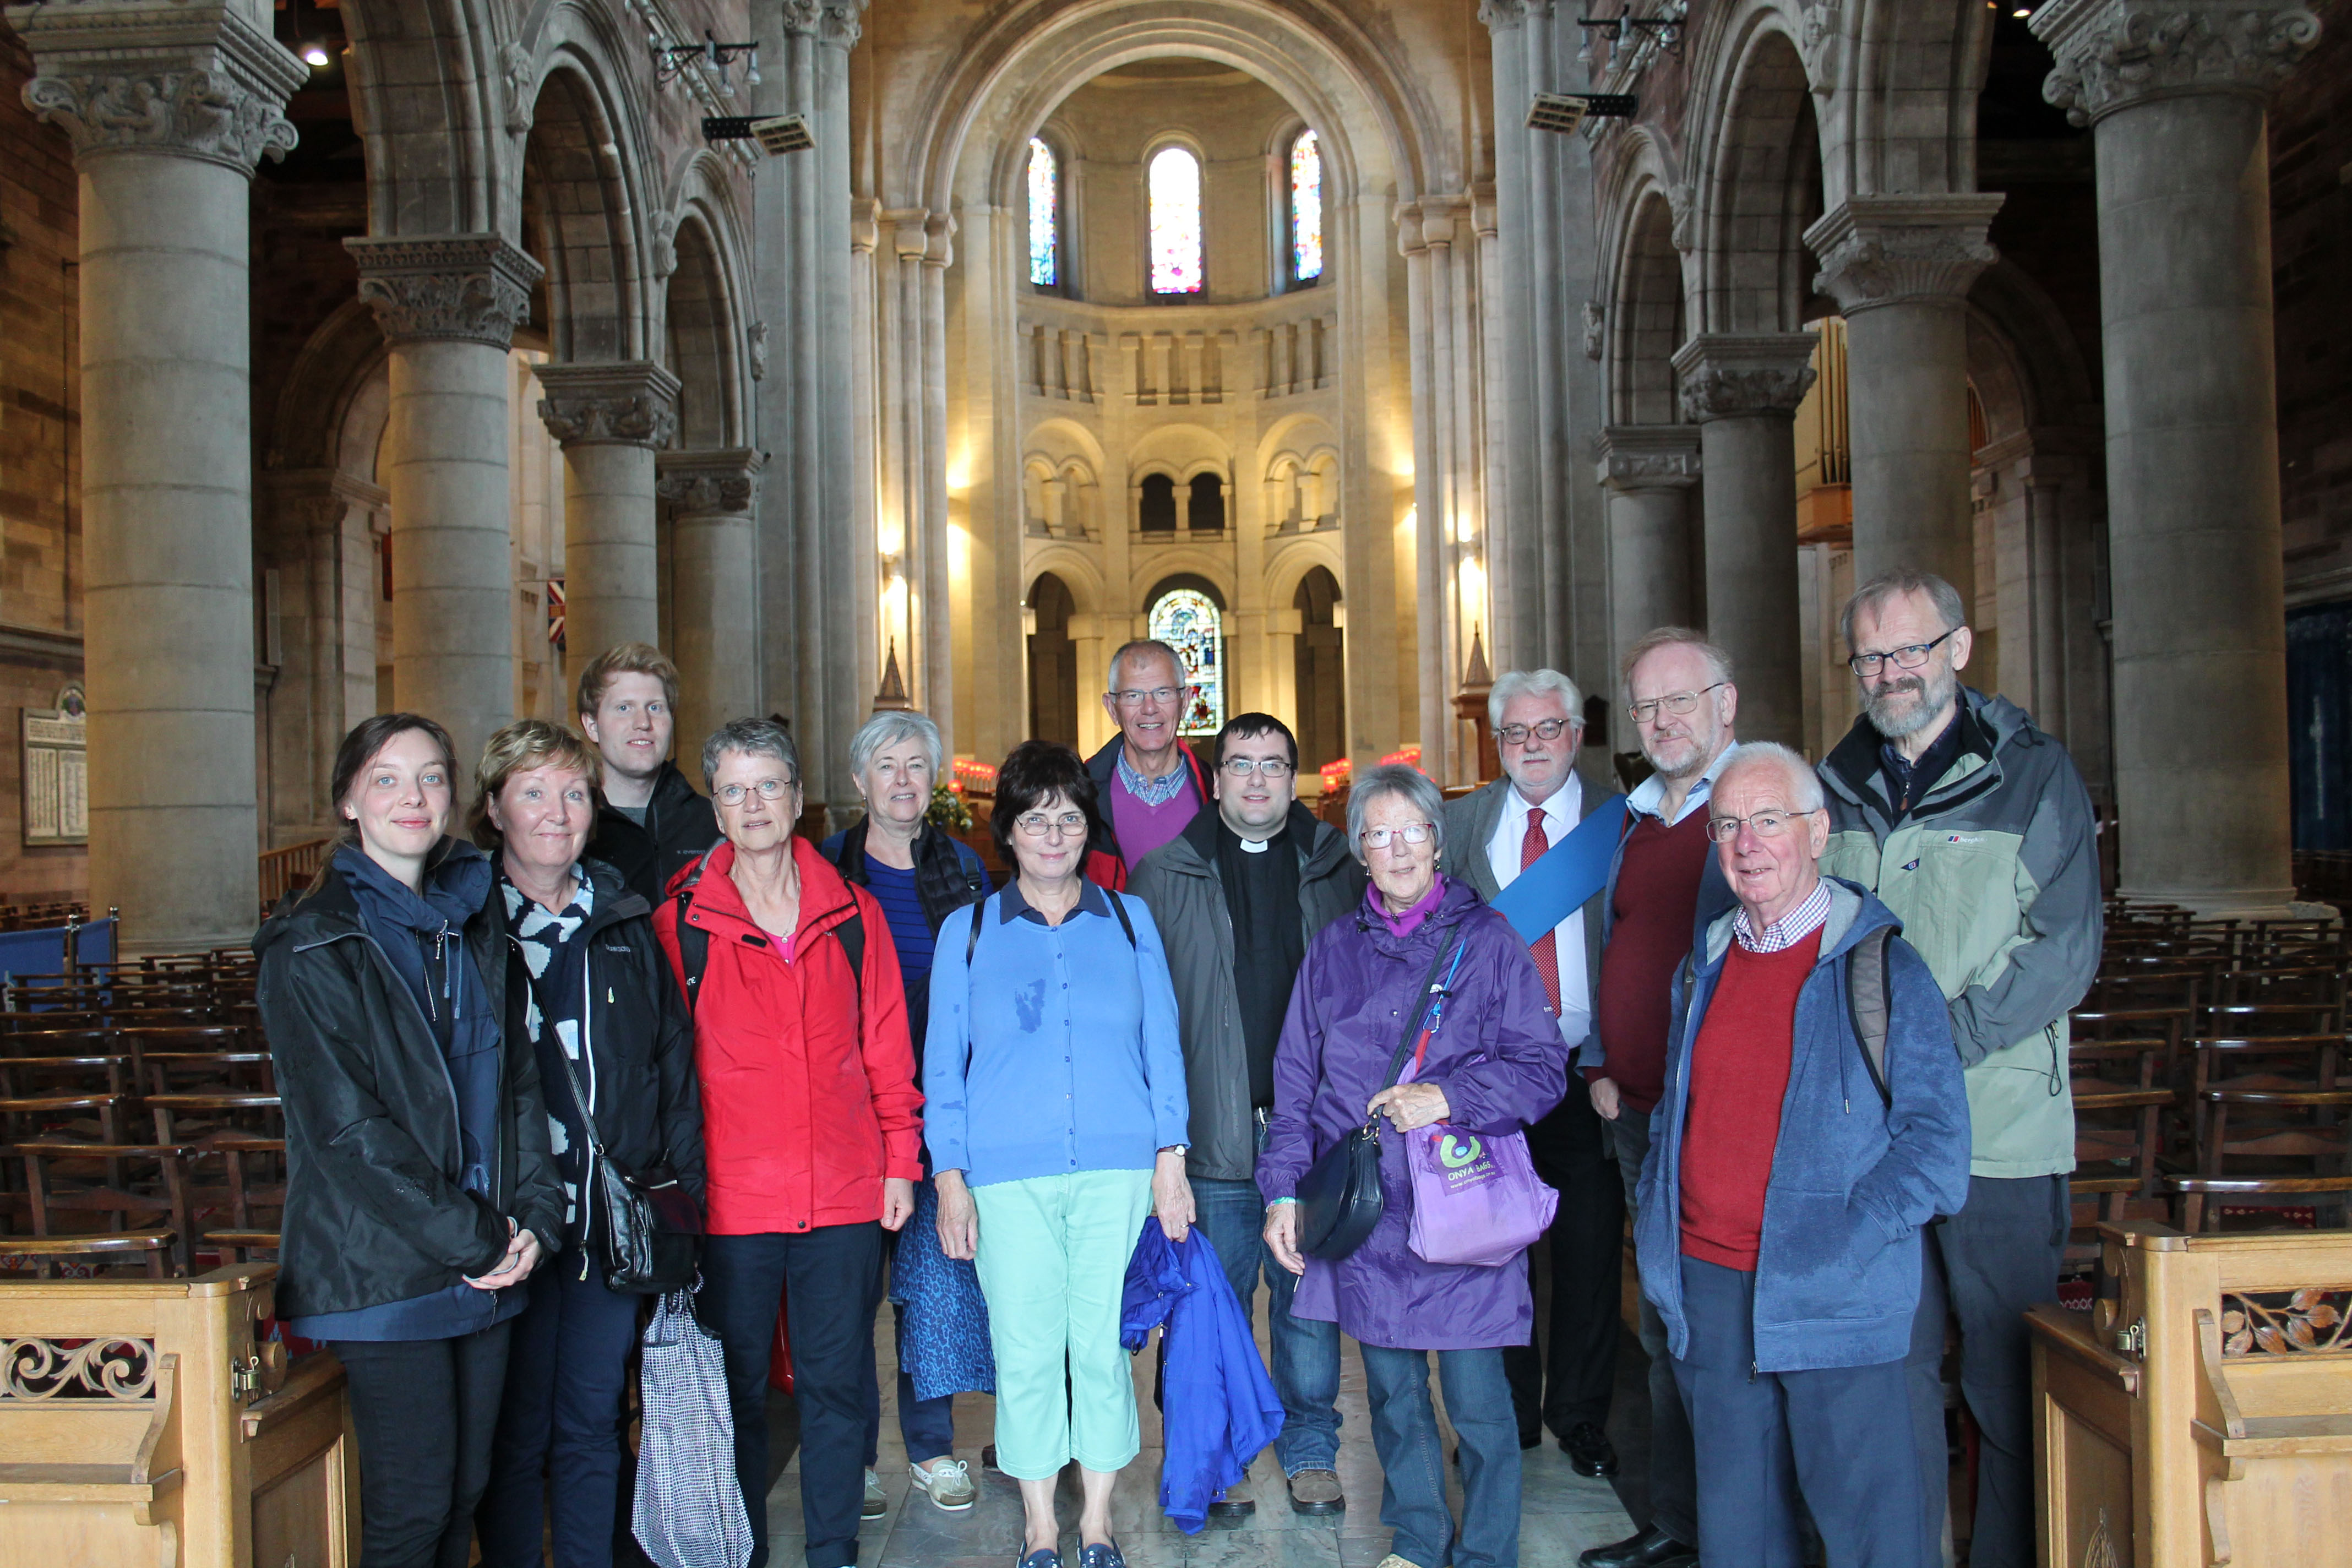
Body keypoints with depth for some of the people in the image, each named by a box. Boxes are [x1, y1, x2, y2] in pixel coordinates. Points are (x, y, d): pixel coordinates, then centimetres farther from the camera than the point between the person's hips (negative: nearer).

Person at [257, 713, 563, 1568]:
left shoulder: (476, 923, 12)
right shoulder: (311, 945, -8)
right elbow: (345, 1125, -14)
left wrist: (533, 1215, -1)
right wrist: (476, 1239, -13)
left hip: (487, 1264, 6)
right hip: (382, 1266, -6)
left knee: (465, 1494, 12)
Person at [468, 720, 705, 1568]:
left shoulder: (627, 927, 8)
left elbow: (675, 1063, 10)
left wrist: (678, 1194, 3)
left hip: (615, 1221, 3)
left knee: (592, 1425, 13)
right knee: (514, 1433, 7)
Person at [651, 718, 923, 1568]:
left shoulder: (852, 914, 5)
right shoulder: (681, 921, -1)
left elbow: (885, 1045, 8)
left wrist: (900, 1161, 5)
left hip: (845, 1192, 2)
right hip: (730, 1197, -1)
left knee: (837, 1383, 11)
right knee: (737, 1389, 10)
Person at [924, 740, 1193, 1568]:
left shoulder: (1129, 919, 9)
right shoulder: (968, 930, 7)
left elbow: (1161, 1043, 9)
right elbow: (943, 1063, 7)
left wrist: (1170, 1159, 3)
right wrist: (950, 1179, 1)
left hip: (1119, 1167, 1)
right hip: (1008, 1174, 0)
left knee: (1105, 1345, 5)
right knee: (1026, 1352, 3)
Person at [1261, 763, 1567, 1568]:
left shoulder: (1486, 941, 0)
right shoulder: (1333, 949, 9)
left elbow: (1543, 1068, -3)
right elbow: (1296, 1080, 12)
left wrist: (1449, 1098, -17)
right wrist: (1284, 1190, 5)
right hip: (1364, 1215, 3)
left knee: (1477, 1400, 0)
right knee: (1392, 1390, 14)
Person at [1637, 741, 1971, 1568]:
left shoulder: (1881, 966, -6)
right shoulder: (1706, 965, 12)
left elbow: (1936, 1138, -10)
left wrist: (1833, 1248, -16)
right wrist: (1653, 1218, 10)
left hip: (1832, 1303, -5)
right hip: (1707, 1284, 5)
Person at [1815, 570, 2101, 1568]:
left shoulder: (2032, 777, -2)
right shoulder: (1835, 787, 10)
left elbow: (2065, 948, -9)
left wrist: (1939, 1045, -18)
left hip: (1995, 1128, -3)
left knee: (2005, 1374, 5)